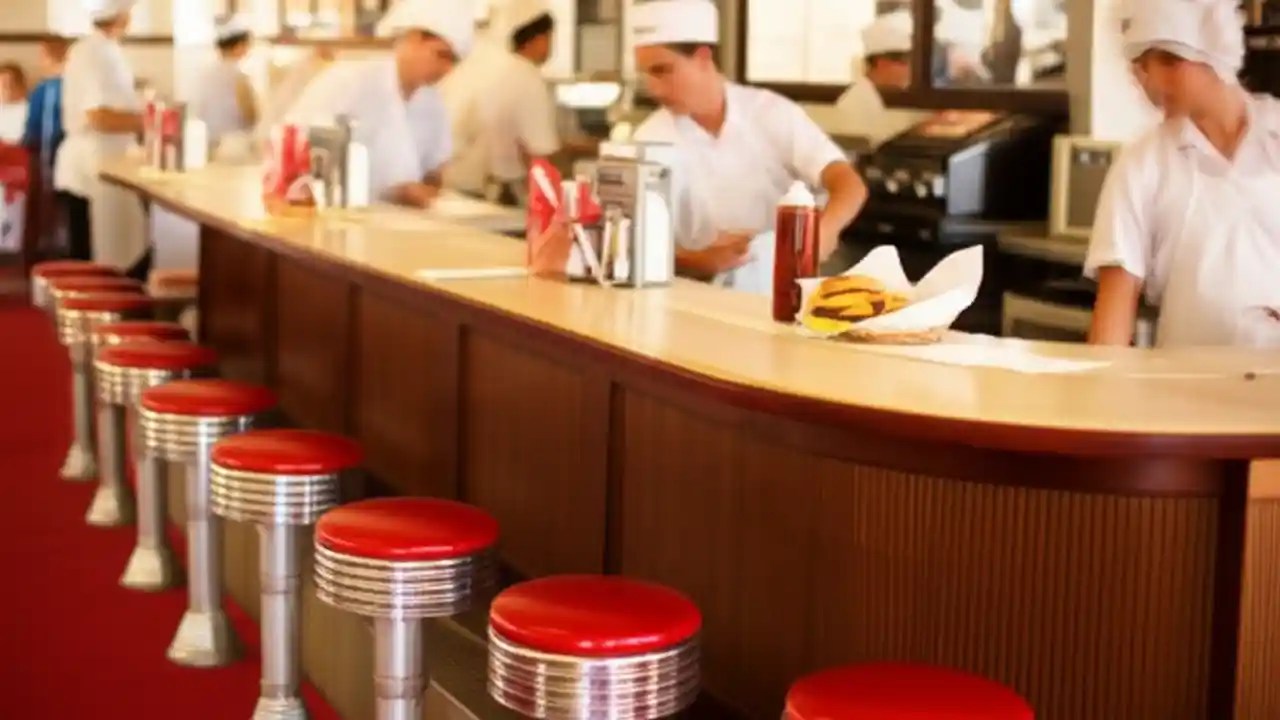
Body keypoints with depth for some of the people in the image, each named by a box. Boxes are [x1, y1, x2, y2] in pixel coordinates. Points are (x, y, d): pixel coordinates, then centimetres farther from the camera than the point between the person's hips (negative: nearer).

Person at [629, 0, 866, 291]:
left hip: (783, 290, 0)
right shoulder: (650, 139, 0)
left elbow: (850, 185, -9)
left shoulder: (772, 112, -1)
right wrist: (699, 261, -23)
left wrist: (824, 231, -31)